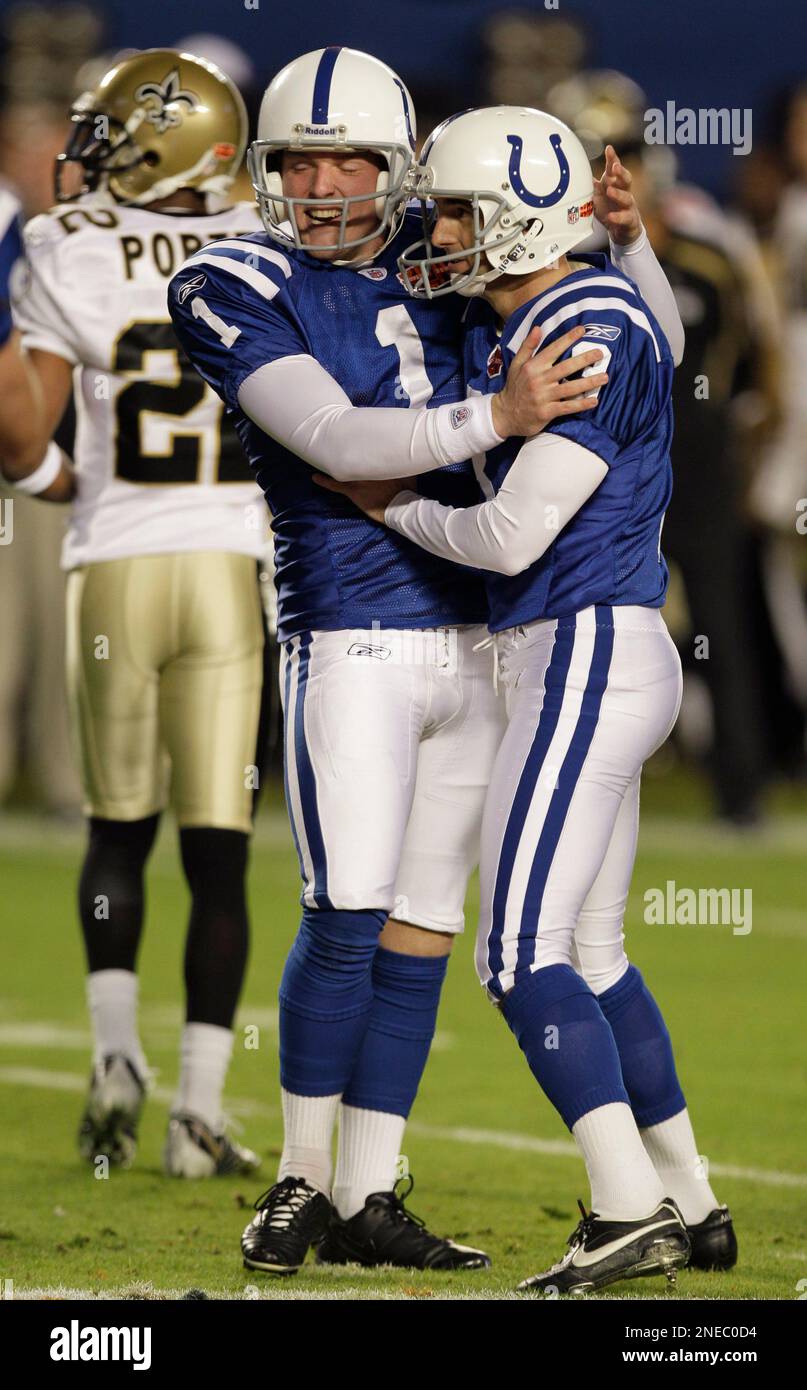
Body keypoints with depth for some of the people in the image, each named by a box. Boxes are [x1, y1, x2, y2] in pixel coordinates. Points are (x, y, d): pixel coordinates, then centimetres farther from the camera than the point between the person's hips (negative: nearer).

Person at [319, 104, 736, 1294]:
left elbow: (513, 535, -19)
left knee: (521, 952, -11)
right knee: (589, 954, 15)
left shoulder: (593, 334, -17)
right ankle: (690, 1207, 20)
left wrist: (396, 511, -2)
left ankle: (629, 1207, -14)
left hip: (586, 657, -10)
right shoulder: (504, 321, 11)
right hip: (606, 660, 10)